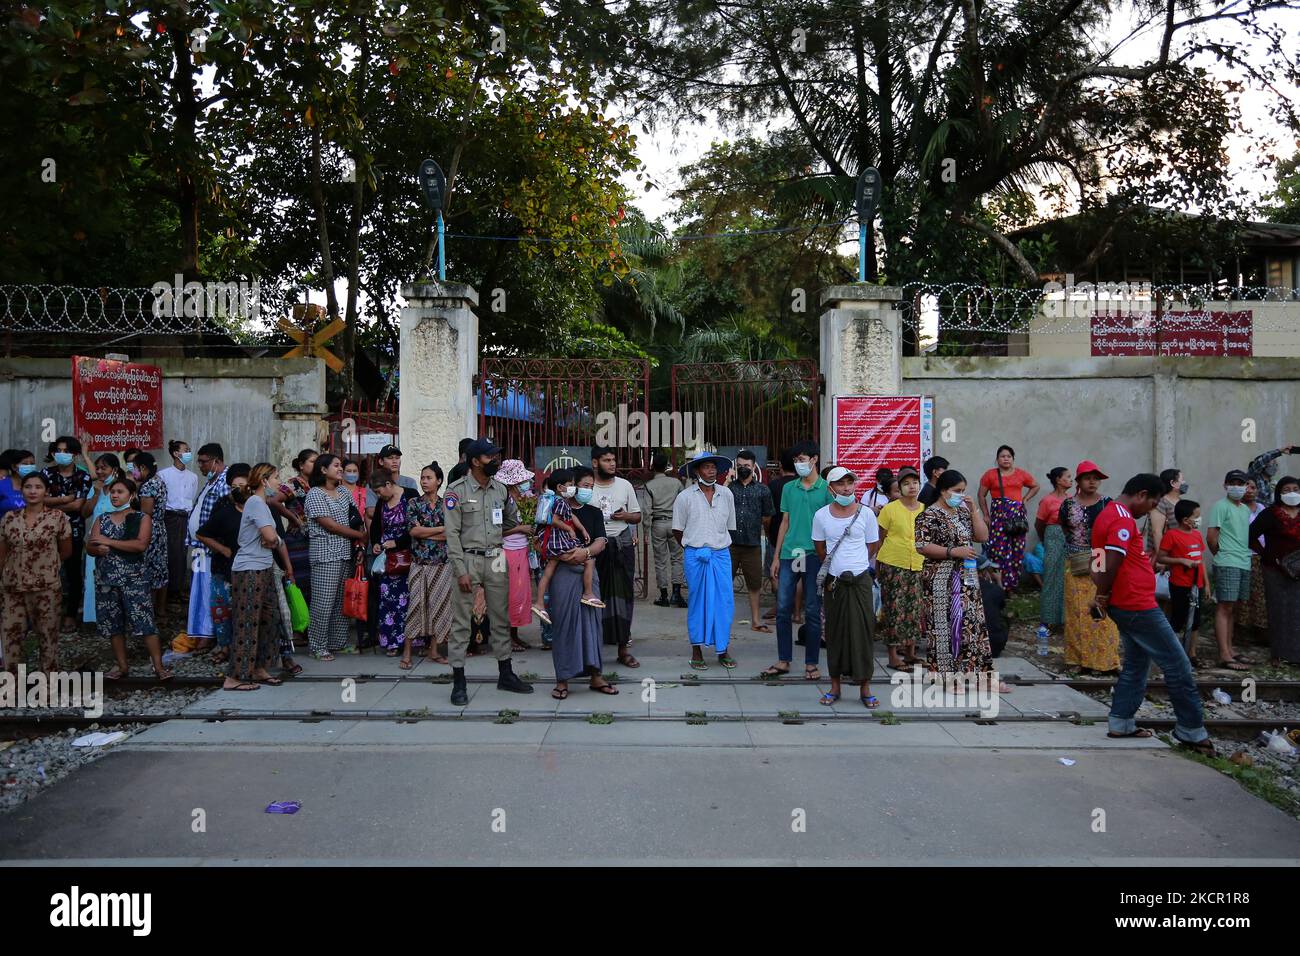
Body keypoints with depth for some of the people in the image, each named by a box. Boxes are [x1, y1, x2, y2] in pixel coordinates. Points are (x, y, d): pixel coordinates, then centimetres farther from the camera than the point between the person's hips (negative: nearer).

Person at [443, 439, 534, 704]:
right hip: (468, 560, -5)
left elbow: (512, 521, 22)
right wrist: (461, 570, -16)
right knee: (462, 622, -1)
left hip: (495, 560, 5)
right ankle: (458, 682, 7)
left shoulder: (500, 489, 8)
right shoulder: (457, 490, -7)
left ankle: (505, 674, 24)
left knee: (501, 618, 12)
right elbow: (452, 533, -11)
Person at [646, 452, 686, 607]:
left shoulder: (649, 485, -4)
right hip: (674, 522, 1)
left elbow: (648, 510, -8)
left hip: (658, 524, -1)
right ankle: (676, 593, -1)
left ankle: (664, 597, 10)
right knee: (676, 558, 7)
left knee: (660, 561, 6)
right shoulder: (676, 482, 1)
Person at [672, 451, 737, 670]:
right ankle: (697, 650, 14)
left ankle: (722, 649, 12)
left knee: (725, 601, 0)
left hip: (721, 555, 2)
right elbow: (677, 530, 7)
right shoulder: (685, 497, 0)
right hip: (695, 556, -2)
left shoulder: (726, 494, 9)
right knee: (697, 602, 5)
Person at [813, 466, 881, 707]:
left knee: (863, 631, -2)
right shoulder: (821, 515, -1)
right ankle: (835, 685, 17)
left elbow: (872, 546, 8)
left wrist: (855, 564, 6)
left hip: (860, 580, -1)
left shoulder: (866, 513, -2)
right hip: (833, 582, 1)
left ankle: (865, 687, 7)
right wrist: (835, 566, 11)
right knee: (834, 632, 7)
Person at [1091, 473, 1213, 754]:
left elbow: (1103, 564, 19)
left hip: (1126, 606, 10)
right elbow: (1111, 565, -26)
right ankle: (1192, 731, 8)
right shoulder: (1123, 519, -18)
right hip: (1138, 606, -10)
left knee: (1137, 663, 17)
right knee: (1178, 665, 0)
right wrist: (1102, 599, -14)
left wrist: (1101, 598, 12)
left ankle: (1121, 723, 19)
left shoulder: (1108, 514, 15)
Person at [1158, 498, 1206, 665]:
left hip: (1196, 585, 7)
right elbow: (1160, 558, -11)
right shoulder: (1171, 534, -11)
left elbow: (1201, 560, 16)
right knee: (1177, 622, -1)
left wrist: (1206, 583, 15)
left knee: (1194, 622, 13)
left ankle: (1192, 654, 23)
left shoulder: (1197, 534, 11)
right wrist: (1182, 560, -21)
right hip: (1180, 585, -7)